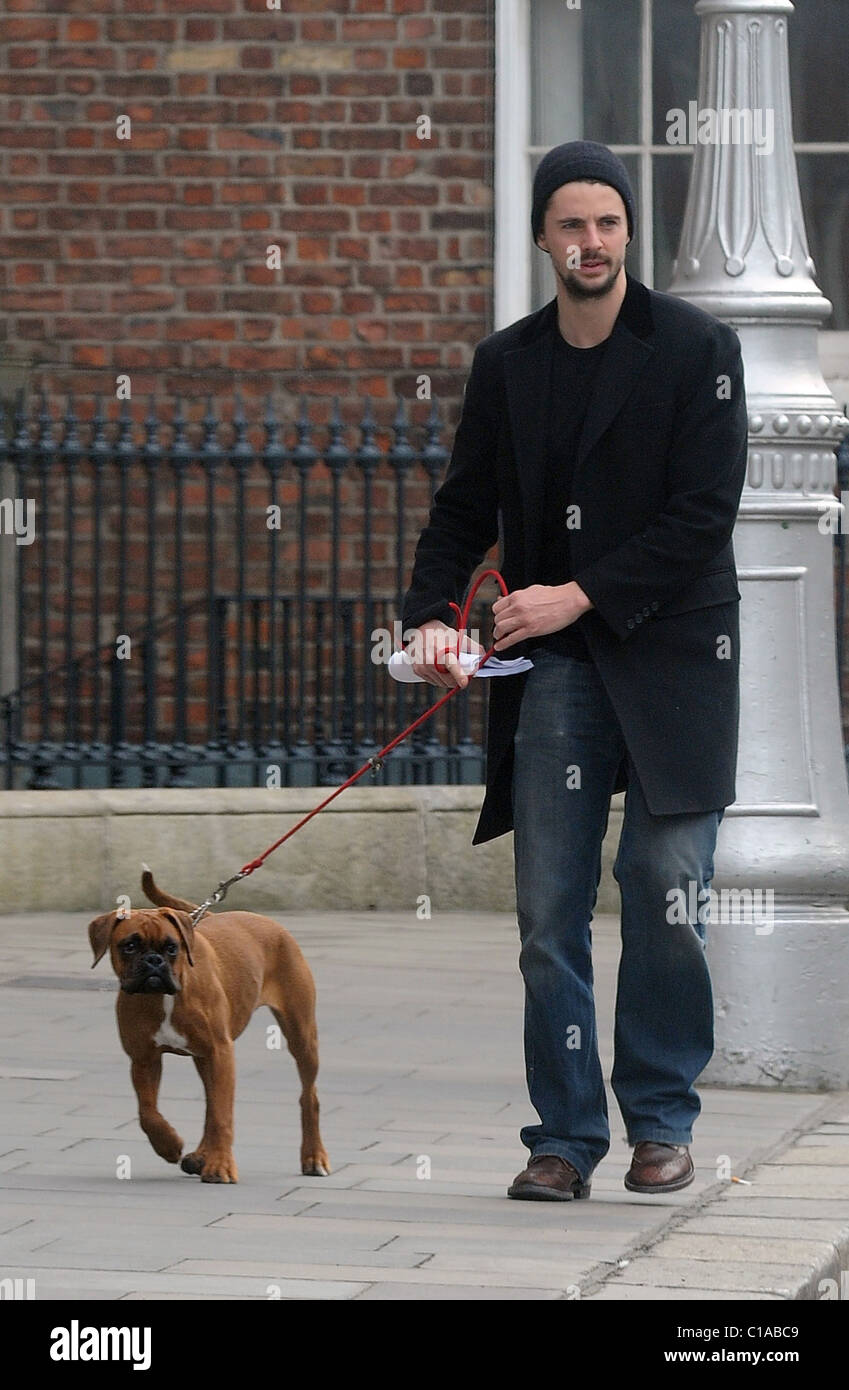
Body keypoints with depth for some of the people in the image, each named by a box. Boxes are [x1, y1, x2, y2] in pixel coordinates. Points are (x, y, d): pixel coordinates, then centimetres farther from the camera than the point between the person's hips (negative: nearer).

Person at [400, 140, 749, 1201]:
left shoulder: (696, 348, -2)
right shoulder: (504, 365, 10)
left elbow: (704, 513, -8)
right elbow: (465, 510, 14)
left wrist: (582, 594, -14)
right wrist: (430, 614, -5)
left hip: (669, 651, -3)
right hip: (552, 666, 3)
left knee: (665, 896, -5)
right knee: (549, 912, -1)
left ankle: (661, 1122, 9)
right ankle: (565, 1137, 4)